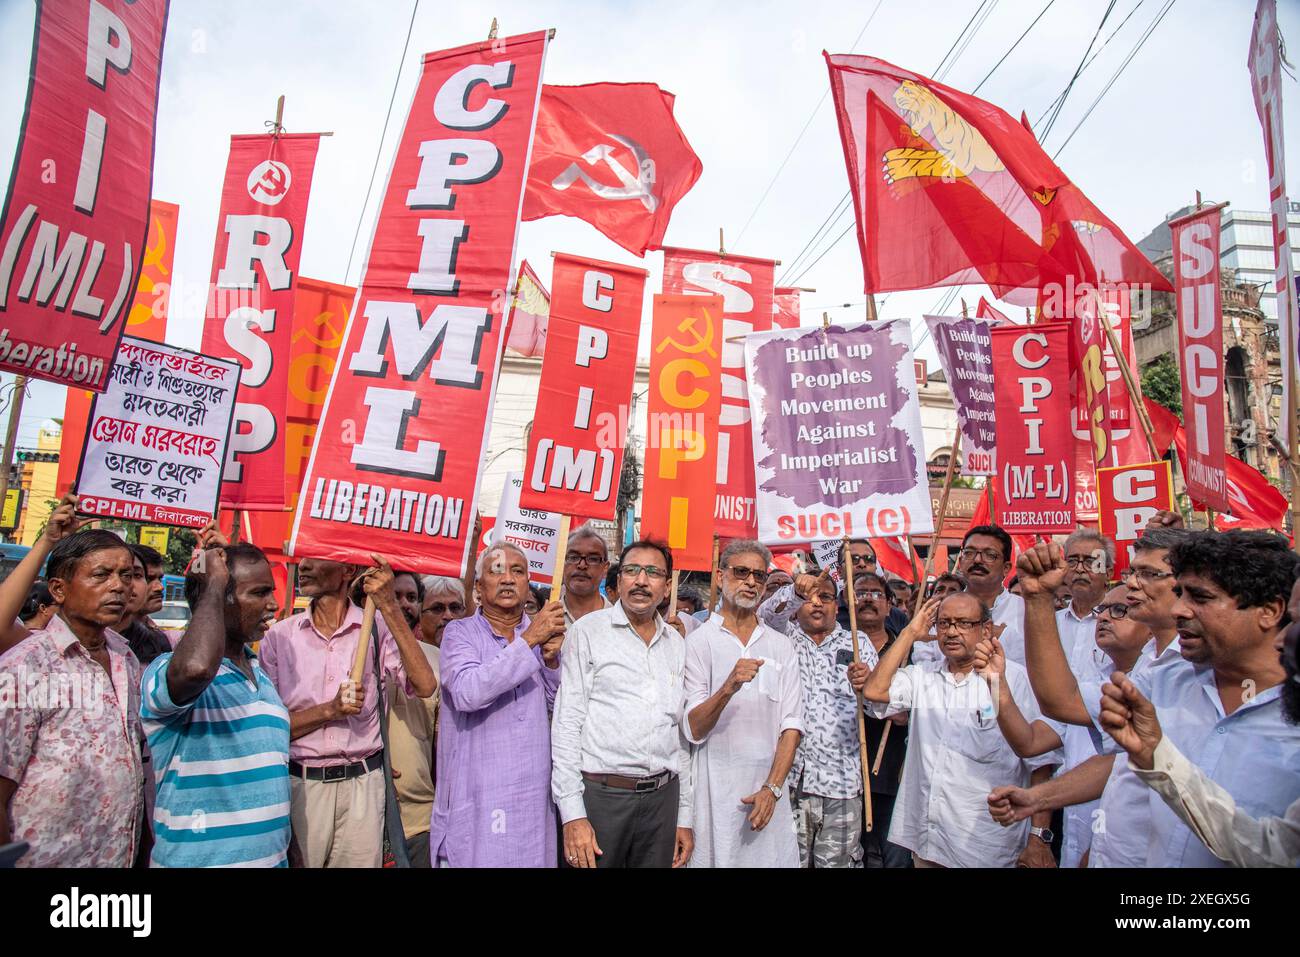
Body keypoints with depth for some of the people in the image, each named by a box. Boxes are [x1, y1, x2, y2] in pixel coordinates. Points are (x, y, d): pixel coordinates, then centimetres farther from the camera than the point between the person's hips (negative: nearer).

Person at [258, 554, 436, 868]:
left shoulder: (377, 628, -4)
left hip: (362, 784, 0)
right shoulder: (279, 636, -1)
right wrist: (330, 710, -18)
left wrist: (389, 606, -21)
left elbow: (424, 686, -18)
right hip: (301, 784, 0)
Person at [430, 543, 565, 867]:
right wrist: (528, 641, -21)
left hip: (533, 790, 4)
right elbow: (467, 692, -21)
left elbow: (560, 704, 7)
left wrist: (551, 660, -10)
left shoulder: (544, 631, 9)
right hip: (476, 794, -3)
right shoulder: (460, 632, -3)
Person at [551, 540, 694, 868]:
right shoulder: (588, 631, -4)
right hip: (600, 793, -4)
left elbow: (681, 732, 14)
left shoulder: (676, 644, 10)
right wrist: (572, 813, -12)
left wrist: (684, 816, 12)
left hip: (662, 797, 4)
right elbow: (566, 724, -7)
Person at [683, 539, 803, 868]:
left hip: (769, 789, 3)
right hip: (717, 789, -3)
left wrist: (772, 787, -9)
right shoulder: (698, 641, -3)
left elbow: (792, 724, 3)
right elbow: (693, 730, -10)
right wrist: (728, 688, -26)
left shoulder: (782, 646, 8)